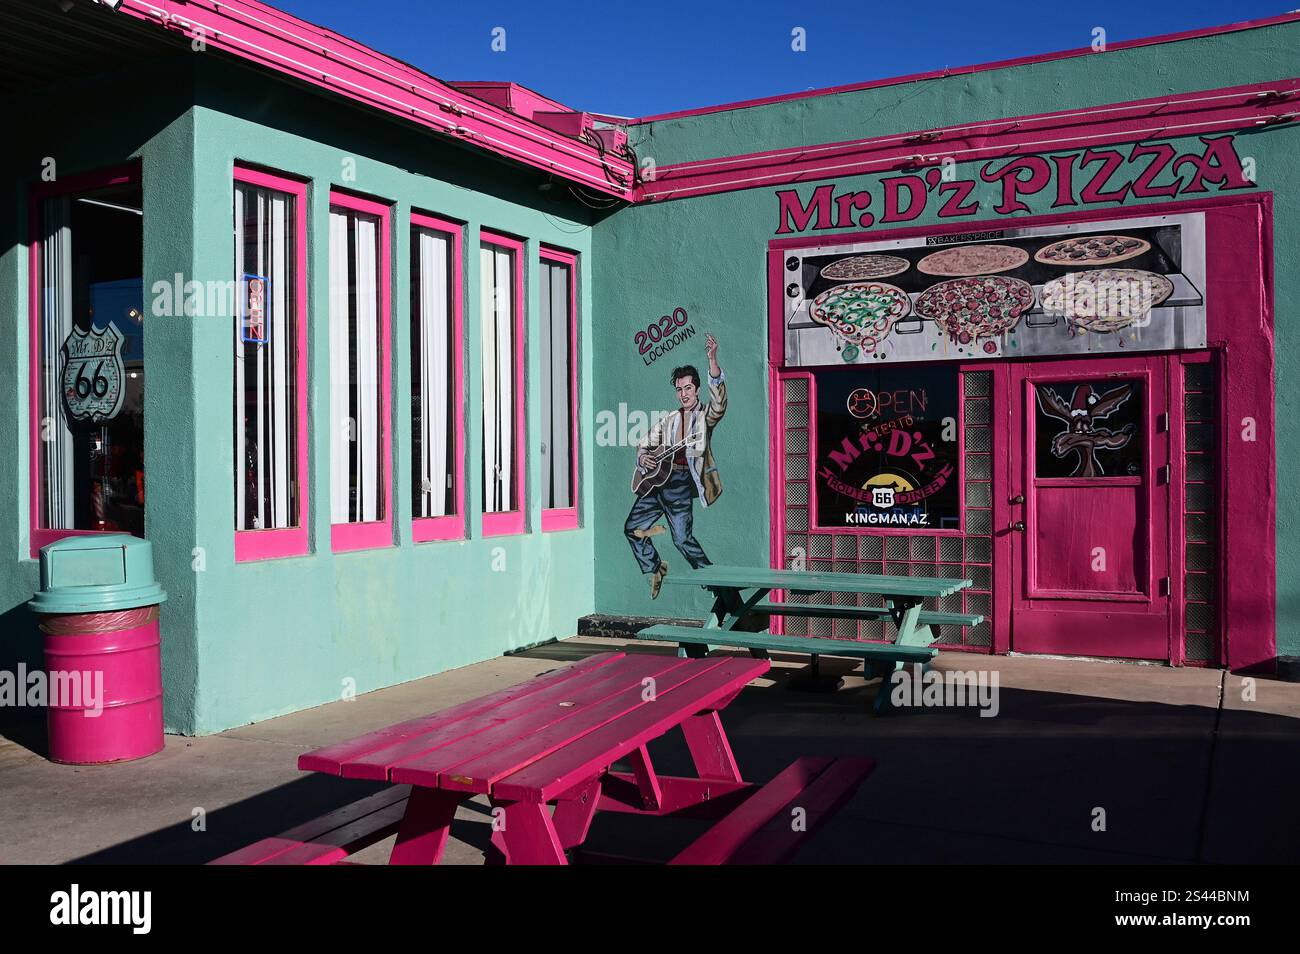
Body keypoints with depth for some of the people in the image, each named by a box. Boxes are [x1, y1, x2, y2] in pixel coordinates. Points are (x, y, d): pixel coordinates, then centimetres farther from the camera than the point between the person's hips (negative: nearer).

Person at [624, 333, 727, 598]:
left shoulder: (706, 415, 0)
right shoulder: (668, 418, 17)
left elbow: (719, 398, -20)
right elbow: (647, 444, 21)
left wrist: (712, 359, -33)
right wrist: (643, 457, -5)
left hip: (681, 482, -6)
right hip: (656, 479, 7)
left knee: (682, 538, -12)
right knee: (633, 527, 8)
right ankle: (655, 568, 27)